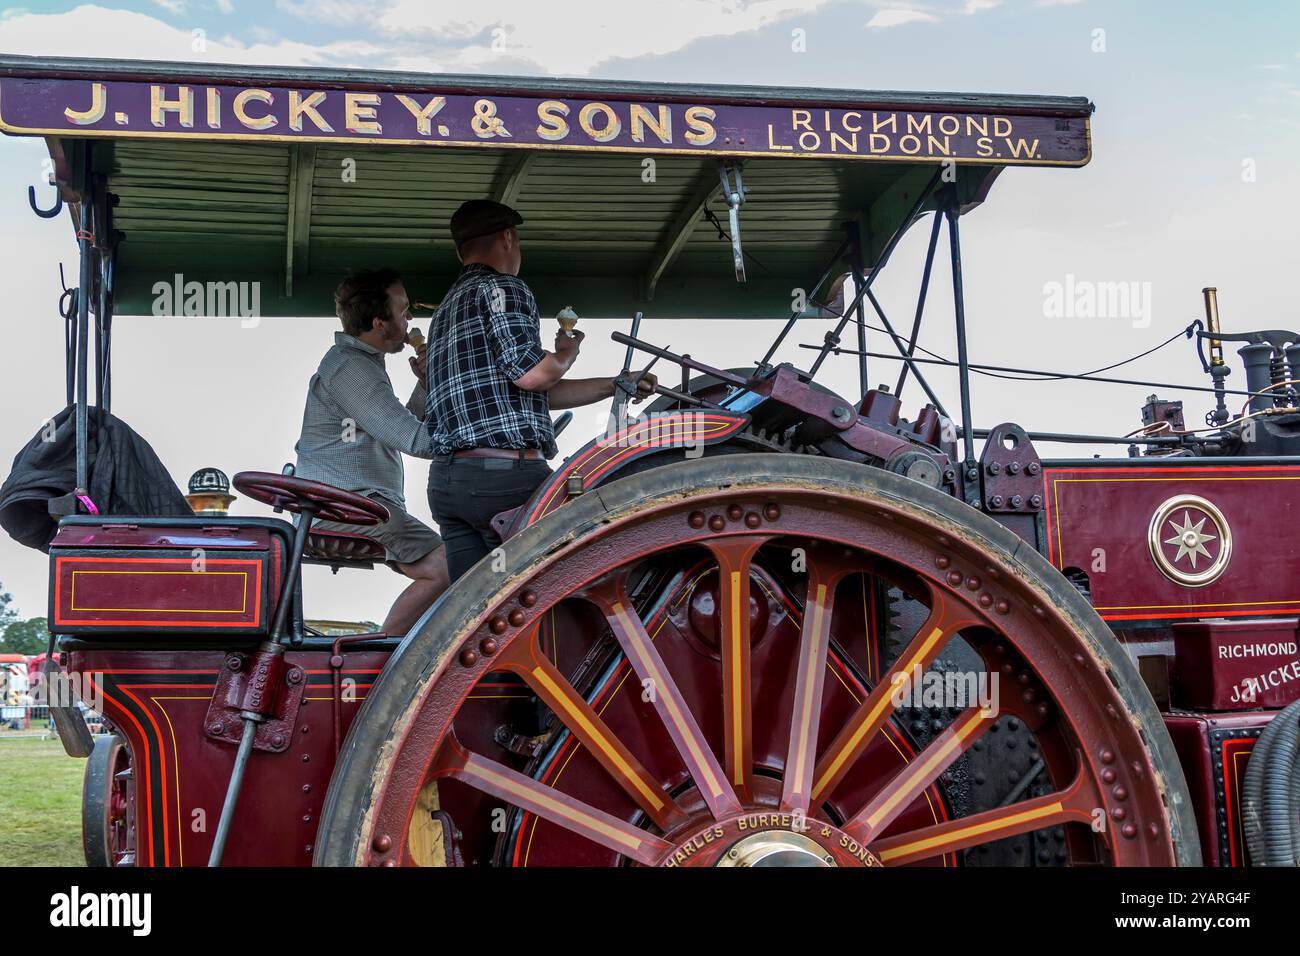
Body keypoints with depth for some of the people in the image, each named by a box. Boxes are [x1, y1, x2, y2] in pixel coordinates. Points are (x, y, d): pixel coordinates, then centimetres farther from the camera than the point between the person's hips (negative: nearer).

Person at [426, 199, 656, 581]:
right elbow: (529, 374, -17)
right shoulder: (503, 287, -1)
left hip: (445, 479, 9)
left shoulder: (447, 308, 27)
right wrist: (568, 352, 5)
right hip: (507, 474, -8)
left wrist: (615, 385, 30)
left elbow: (540, 394, 27)